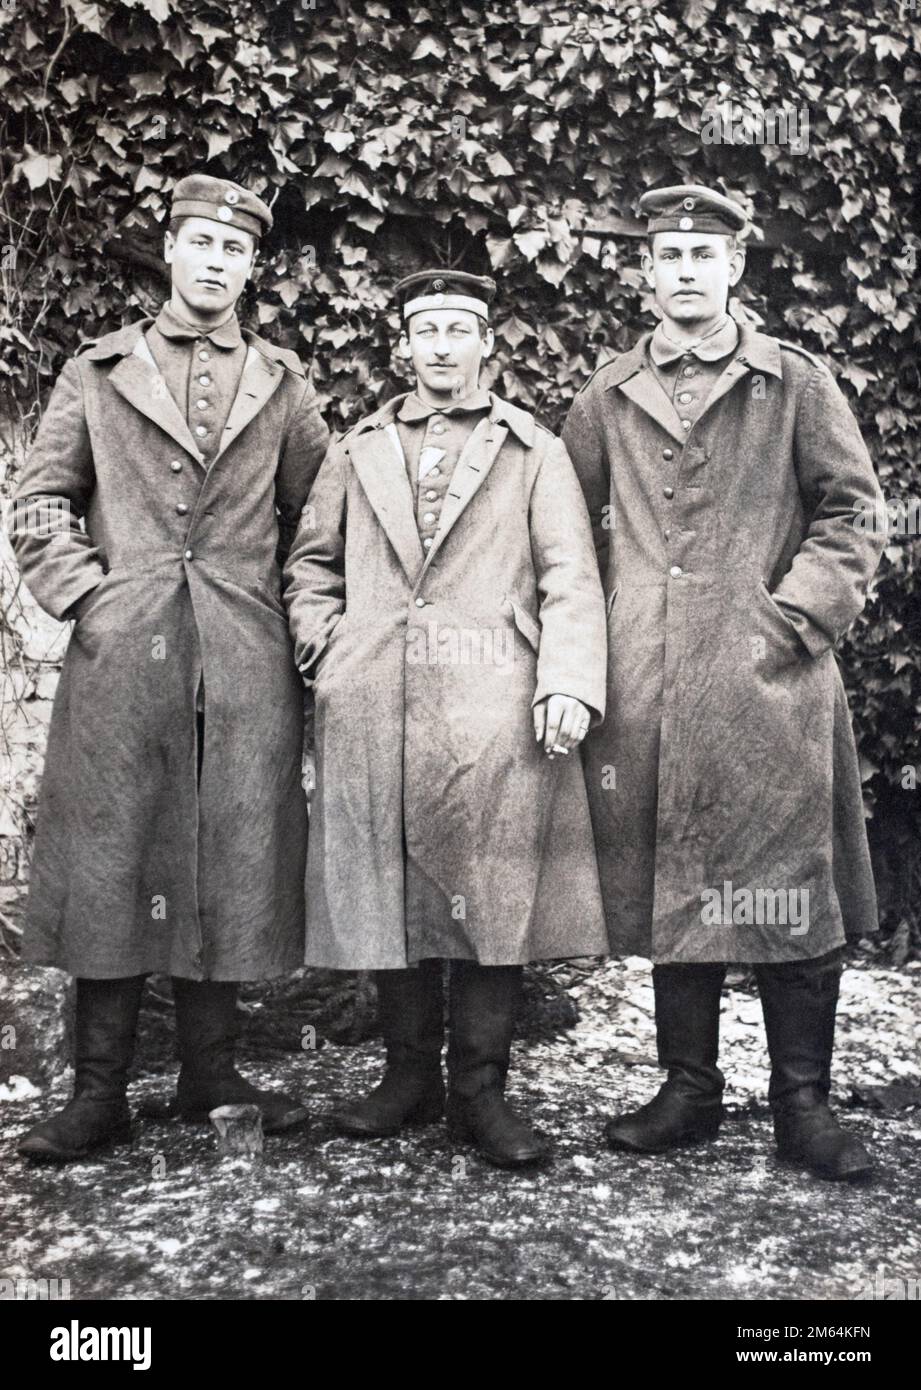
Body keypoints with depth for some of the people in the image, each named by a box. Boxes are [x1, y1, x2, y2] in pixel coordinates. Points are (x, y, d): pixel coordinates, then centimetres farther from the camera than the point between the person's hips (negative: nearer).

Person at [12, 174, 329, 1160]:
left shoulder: (282, 385, 13)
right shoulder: (96, 374, 10)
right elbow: (39, 506, 9)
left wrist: (299, 619, 6)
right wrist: (86, 597, -4)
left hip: (247, 669, 1)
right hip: (119, 661, -1)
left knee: (234, 865, 5)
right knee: (109, 863, 1)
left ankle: (209, 1074, 19)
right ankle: (99, 1091, 11)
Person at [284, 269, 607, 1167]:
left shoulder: (534, 454, 11)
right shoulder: (356, 451, 19)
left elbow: (569, 578, 3)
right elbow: (310, 564, 22)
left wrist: (568, 685, -10)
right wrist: (322, 648, 5)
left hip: (494, 714, -2)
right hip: (371, 713, 3)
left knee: (493, 896, -3)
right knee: (384, 891, 5)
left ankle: (479, 1086, 9)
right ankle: (408, 1073, 19)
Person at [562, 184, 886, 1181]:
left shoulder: (796, 384, 8)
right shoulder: (607, 398, 12)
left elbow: (849, 511, 6)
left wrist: (794, 615, -6)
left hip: (772, 684, -1)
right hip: (645, 690, 2)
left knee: (793, 891, 0)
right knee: (666, 884, 7)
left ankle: (802, 1102, 13)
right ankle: (690, 1090, 21)